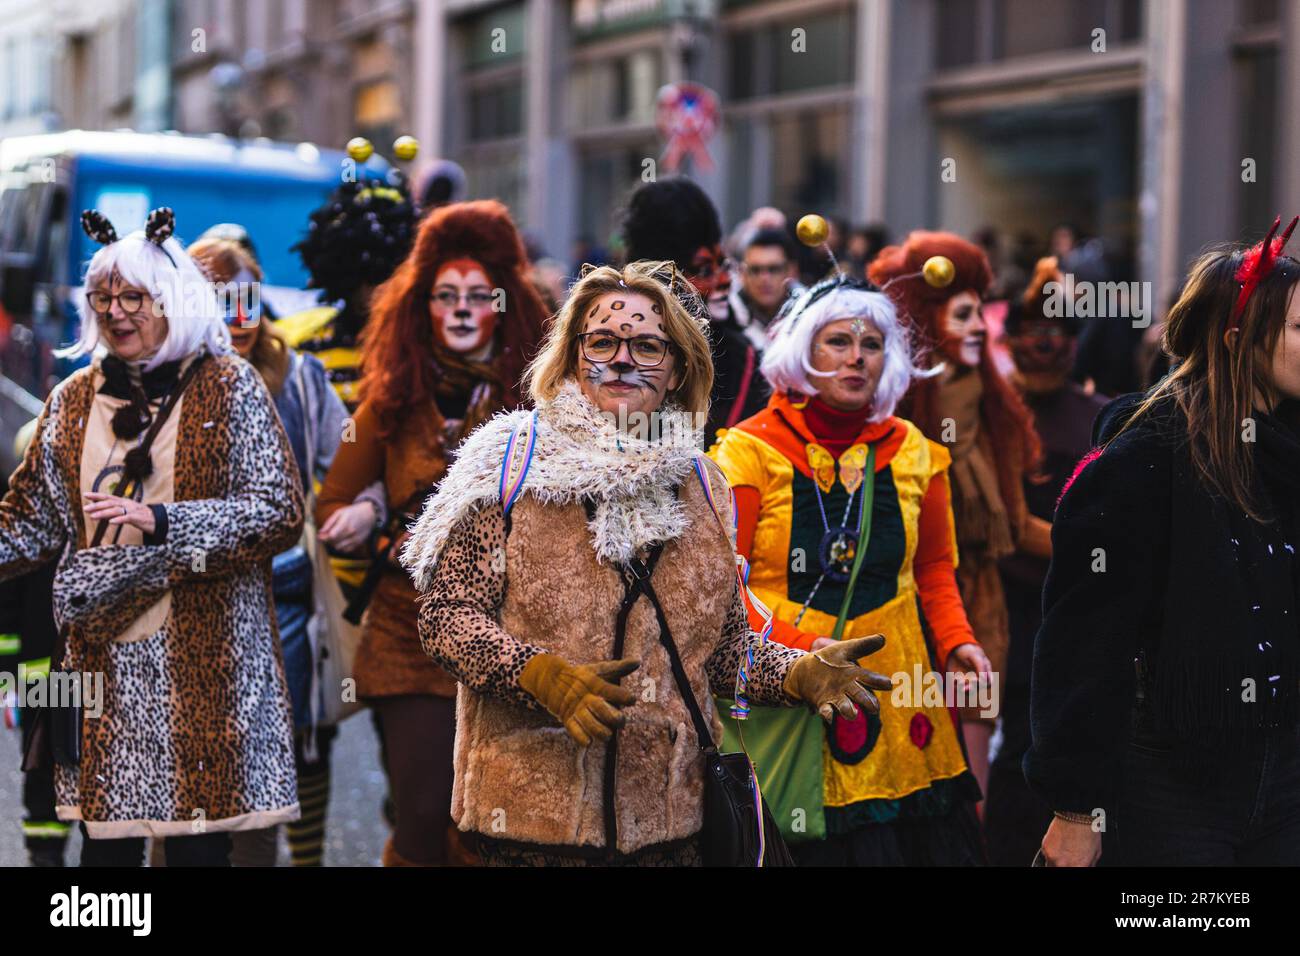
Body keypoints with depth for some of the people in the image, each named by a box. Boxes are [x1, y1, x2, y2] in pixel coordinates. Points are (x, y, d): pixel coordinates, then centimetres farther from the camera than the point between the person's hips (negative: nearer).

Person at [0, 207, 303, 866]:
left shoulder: (228, 387, -1)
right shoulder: (75, 400, 12)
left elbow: (281, 511, -9)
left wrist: (162, 523, -19)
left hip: (202, 659, -3)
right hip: (102, 657, 3)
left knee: (198, 839, 0)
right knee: (106, 839, 4)